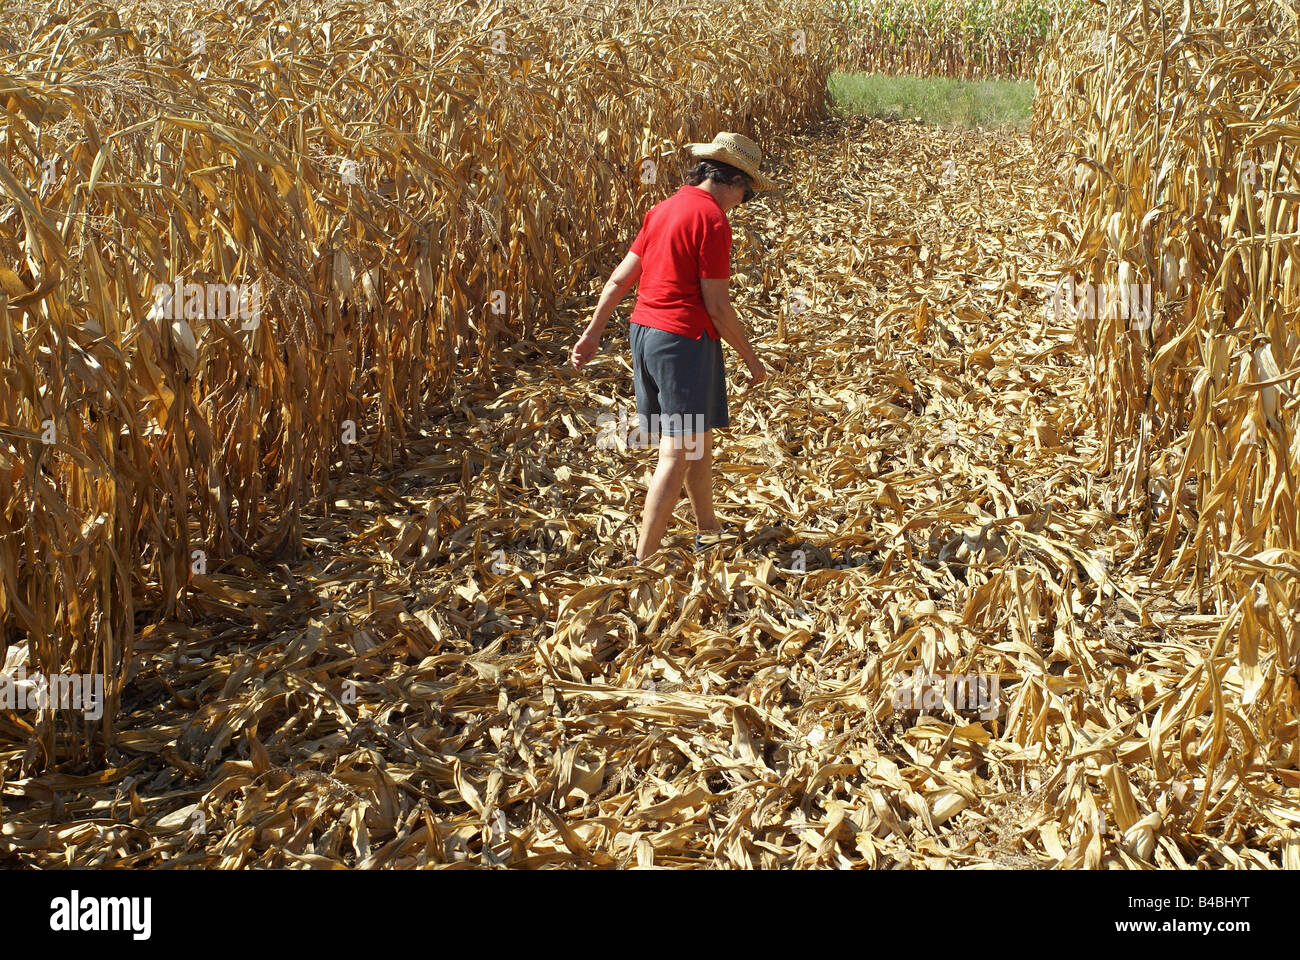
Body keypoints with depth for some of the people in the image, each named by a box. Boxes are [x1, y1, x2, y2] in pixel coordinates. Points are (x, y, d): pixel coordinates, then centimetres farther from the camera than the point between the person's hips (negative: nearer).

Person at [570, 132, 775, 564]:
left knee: (699, 437, 22)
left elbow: (620, 278, 14)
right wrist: (750, 357, -4)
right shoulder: (712, 220, -14)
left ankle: (708, 529, 36)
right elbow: (716, 304, -14)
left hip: (643, 332, 9)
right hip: (685, 339, -9)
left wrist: (593, 331, 20)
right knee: (677, 454, -3)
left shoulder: (663, 209, 11)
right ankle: (643, 560, -3)